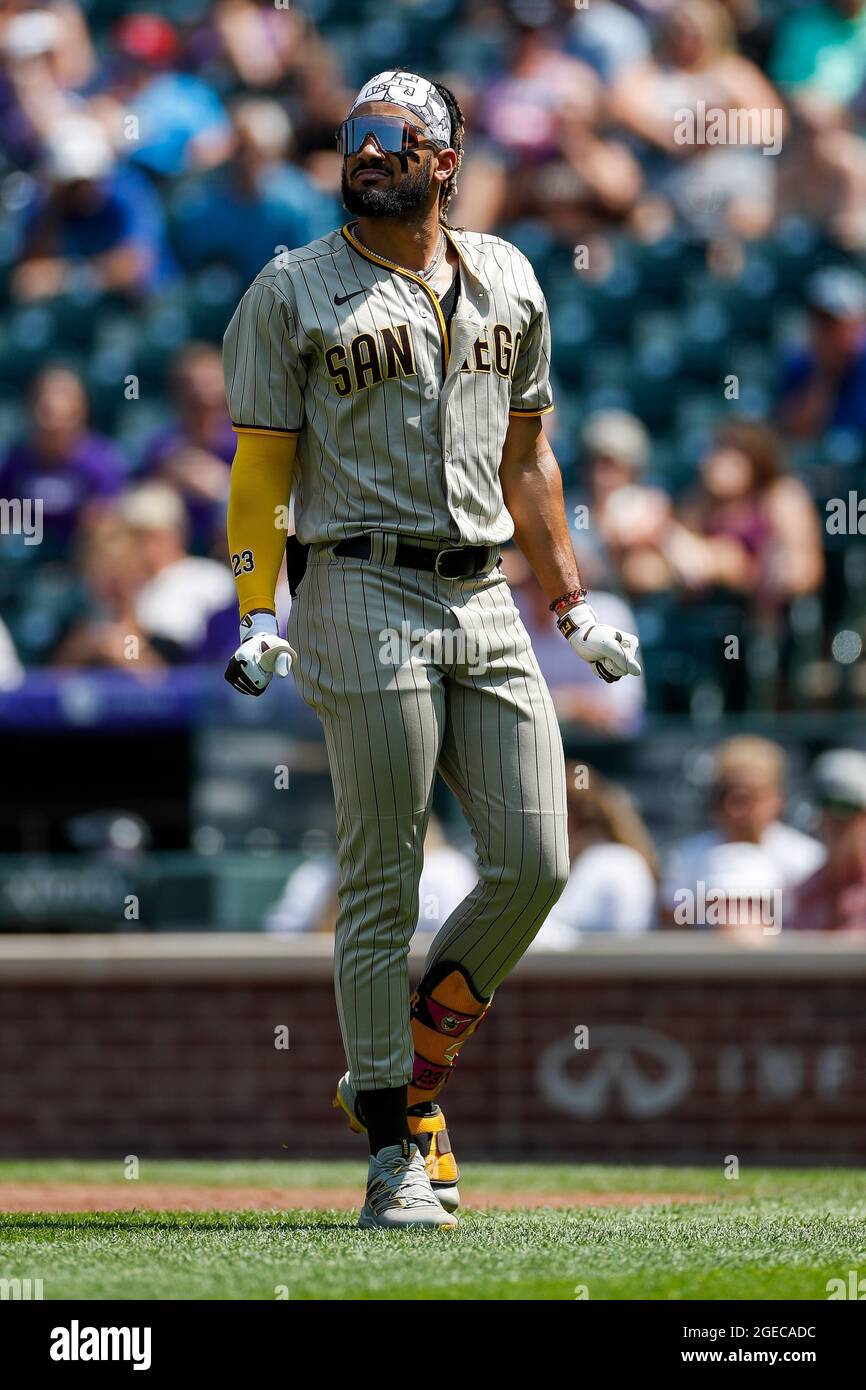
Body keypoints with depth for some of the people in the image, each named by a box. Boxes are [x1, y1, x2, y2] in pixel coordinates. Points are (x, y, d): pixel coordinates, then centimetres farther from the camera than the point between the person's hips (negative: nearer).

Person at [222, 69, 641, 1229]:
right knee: (383, 884, -4)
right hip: (367, 599, -5)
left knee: (534, 866, -3)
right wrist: (259, 615, -11)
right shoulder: (295, 293, 2)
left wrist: (573, 606, 18)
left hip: (488, 605, 5)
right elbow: (260, 468, 0)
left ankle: (404, 1073, 17)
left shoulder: (510, 283, 15)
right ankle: (392, 1148, 2)